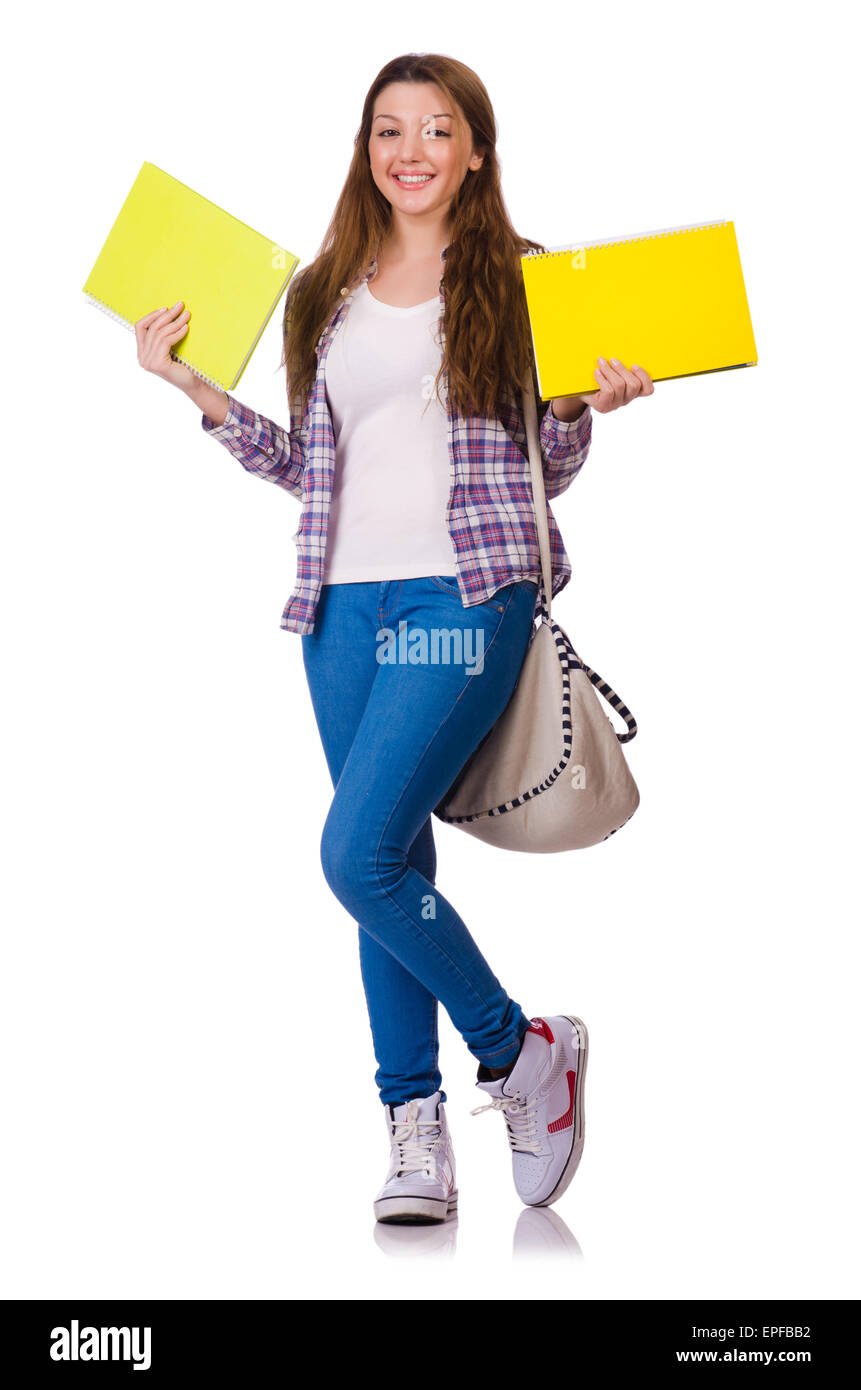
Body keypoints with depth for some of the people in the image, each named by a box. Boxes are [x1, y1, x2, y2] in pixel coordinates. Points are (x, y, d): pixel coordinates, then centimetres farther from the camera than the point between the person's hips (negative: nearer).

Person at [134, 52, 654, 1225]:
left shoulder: (521, 282, 4)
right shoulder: (326, 295, 14)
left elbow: (544, 469, 6)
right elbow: (309, 466, 15)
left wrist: (589, 403, -13)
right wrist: (189, 384, 10)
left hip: (466, 596, -5)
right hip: (346, 605, 5)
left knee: (358, 855, -15)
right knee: (391, 864, 6)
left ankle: (522, 1051, 7)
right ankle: (417, 1133, 14)